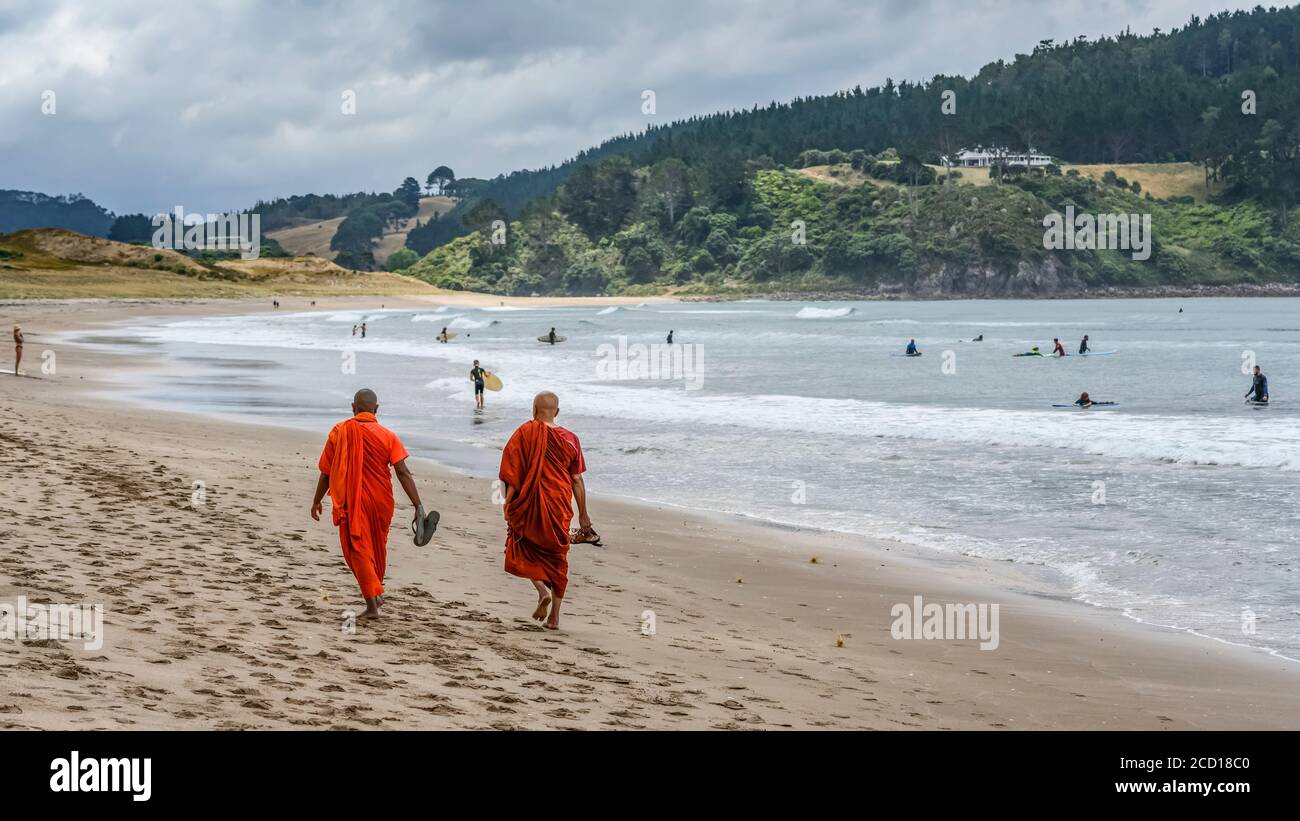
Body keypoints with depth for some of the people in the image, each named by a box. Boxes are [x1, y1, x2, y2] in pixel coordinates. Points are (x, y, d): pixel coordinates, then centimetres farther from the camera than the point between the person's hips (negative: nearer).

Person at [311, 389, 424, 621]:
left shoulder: (339, 432, -4)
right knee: (377, 547, 22)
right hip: (380, 501, 2)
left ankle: (372, 602, -11)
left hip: (351, 502, -2)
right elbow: (403, 473, -11)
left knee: (358, 549, 1)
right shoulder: (387, 436, -3)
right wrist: (418, 506, -12)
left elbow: (326, 473, 0)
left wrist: (316, 502, 13)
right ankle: (376, 591, 39)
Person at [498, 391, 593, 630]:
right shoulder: (570, 439, 1)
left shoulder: (526, 432, -6)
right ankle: (554, 616, 13)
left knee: (523, 549, 15)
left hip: (530, 503, -3)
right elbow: (577, 480, 3)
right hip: (560, 506, 3)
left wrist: (508, 502, -6)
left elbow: (513, 472, -11)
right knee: (558, 556, 13)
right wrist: (583, 515, 9)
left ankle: (542, 591, -10)